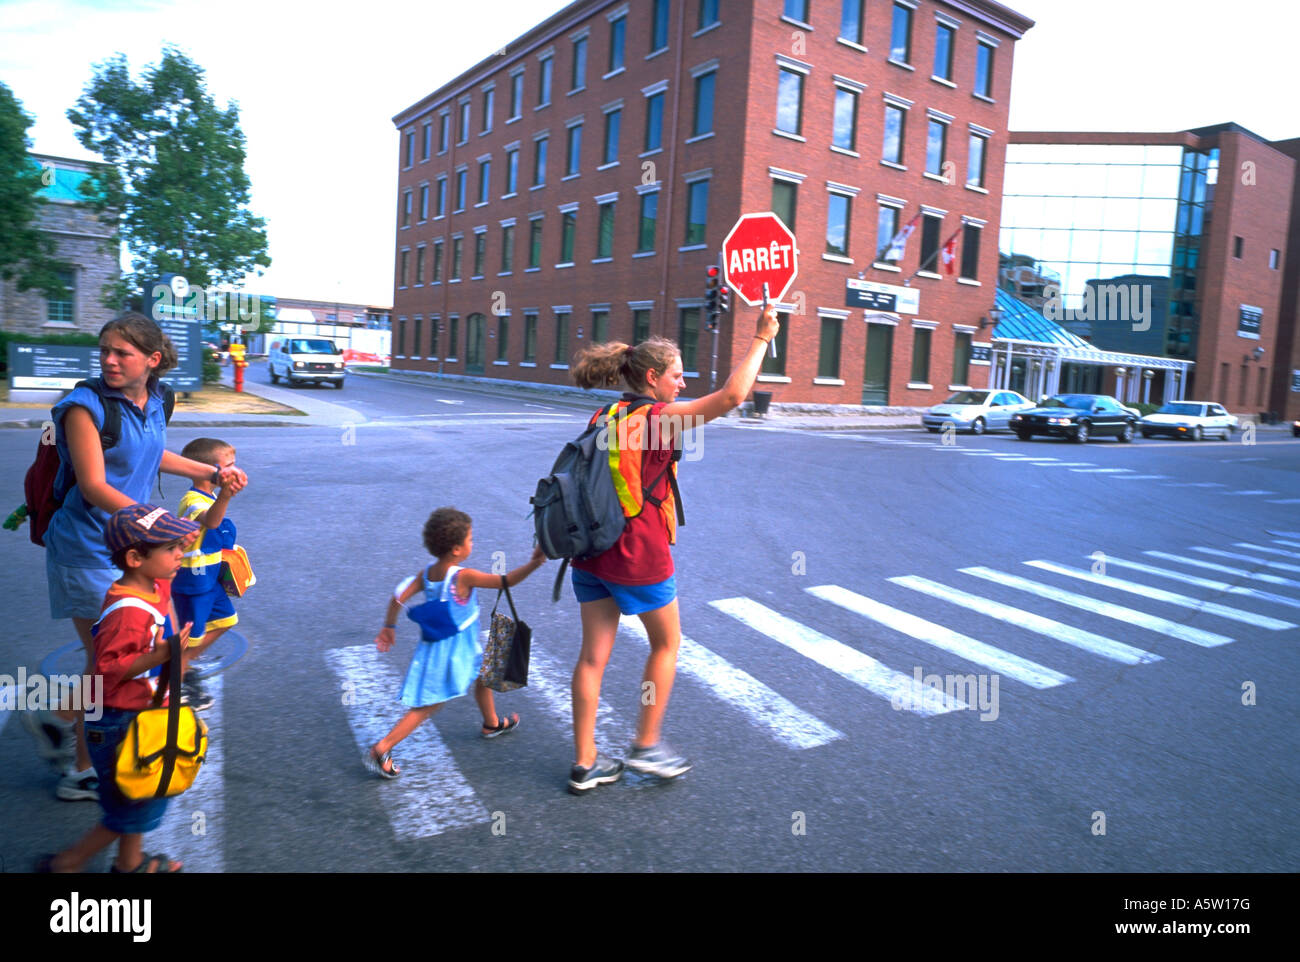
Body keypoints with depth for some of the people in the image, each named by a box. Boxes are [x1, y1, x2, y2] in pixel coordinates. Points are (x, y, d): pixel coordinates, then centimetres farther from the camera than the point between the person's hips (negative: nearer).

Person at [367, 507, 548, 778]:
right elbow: (508, 581, -23)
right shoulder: (464, 577, -24)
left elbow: (398, 598, -2)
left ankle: (491, 724, 50)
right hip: (453, 651, -9)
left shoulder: (427, 574, -4)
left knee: (483, 674, 29)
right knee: (428, 707, 1)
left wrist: (388, 627, 11)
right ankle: (381, 749, 1)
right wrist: (535, 563, -20)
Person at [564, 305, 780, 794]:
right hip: (639, 553, -7)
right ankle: (647, 745, 24)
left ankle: (584, 763, 21)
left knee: (593, 654, 11)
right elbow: (732, 395, -21)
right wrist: (762, 337, -11)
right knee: (666, 644, 16)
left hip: (592, 548, 7)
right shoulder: (660, 418, -13)